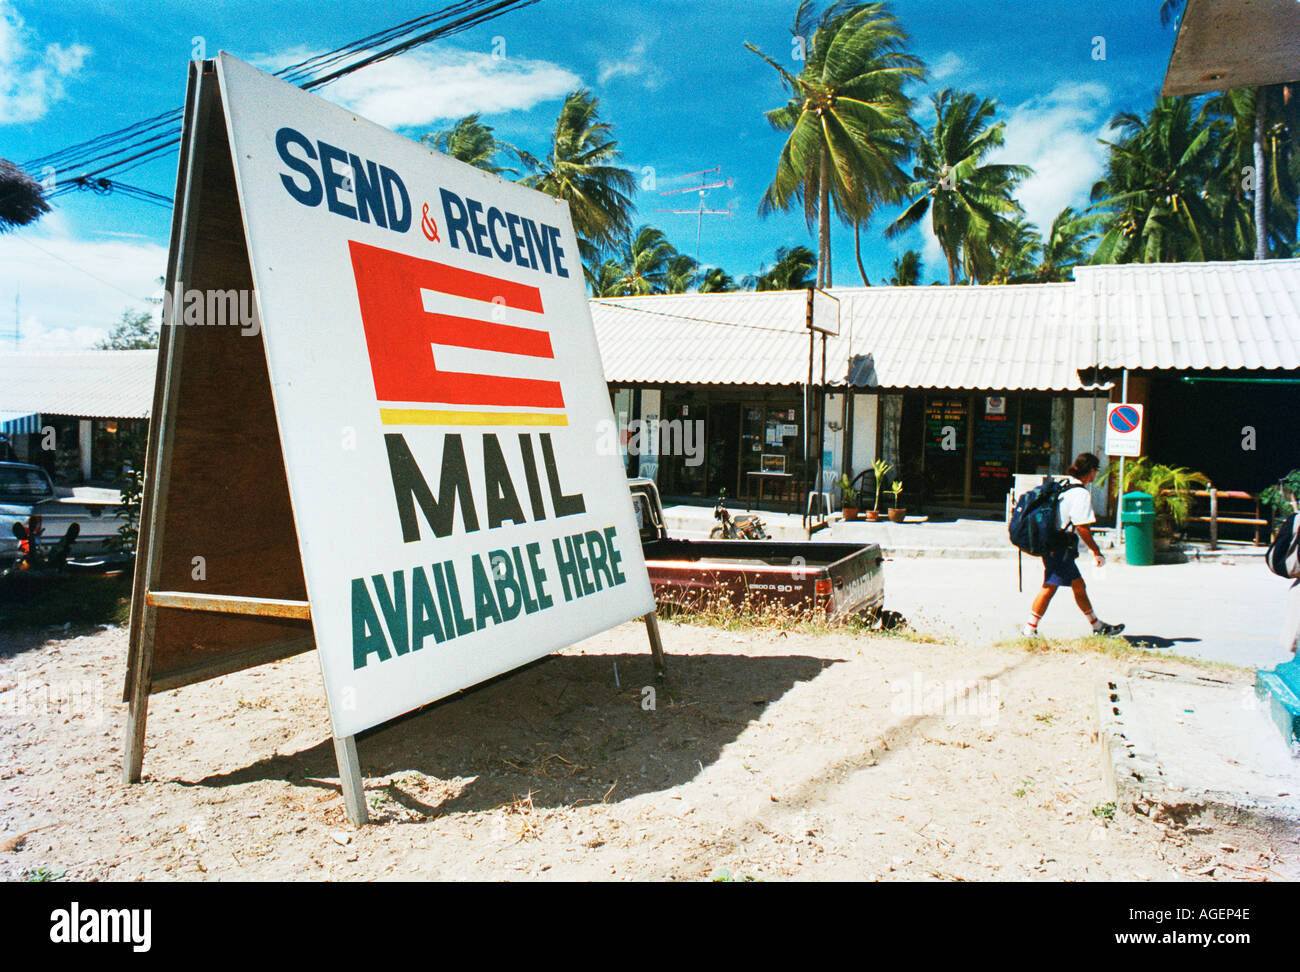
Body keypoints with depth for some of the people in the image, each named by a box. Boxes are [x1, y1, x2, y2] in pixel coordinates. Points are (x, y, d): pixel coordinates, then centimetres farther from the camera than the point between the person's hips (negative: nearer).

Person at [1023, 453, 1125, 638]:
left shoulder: (1064, 486, 13)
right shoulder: (1081, 493, -15)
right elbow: (1082, 528, -19)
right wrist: (1097, 552, -10)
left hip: (1052, 545, 10)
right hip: (1061, 549, -10)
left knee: (1079, 586, 18)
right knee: (1049, 587, -7)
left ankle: (1098, 626, 29)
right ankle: (1030, 630, -4)